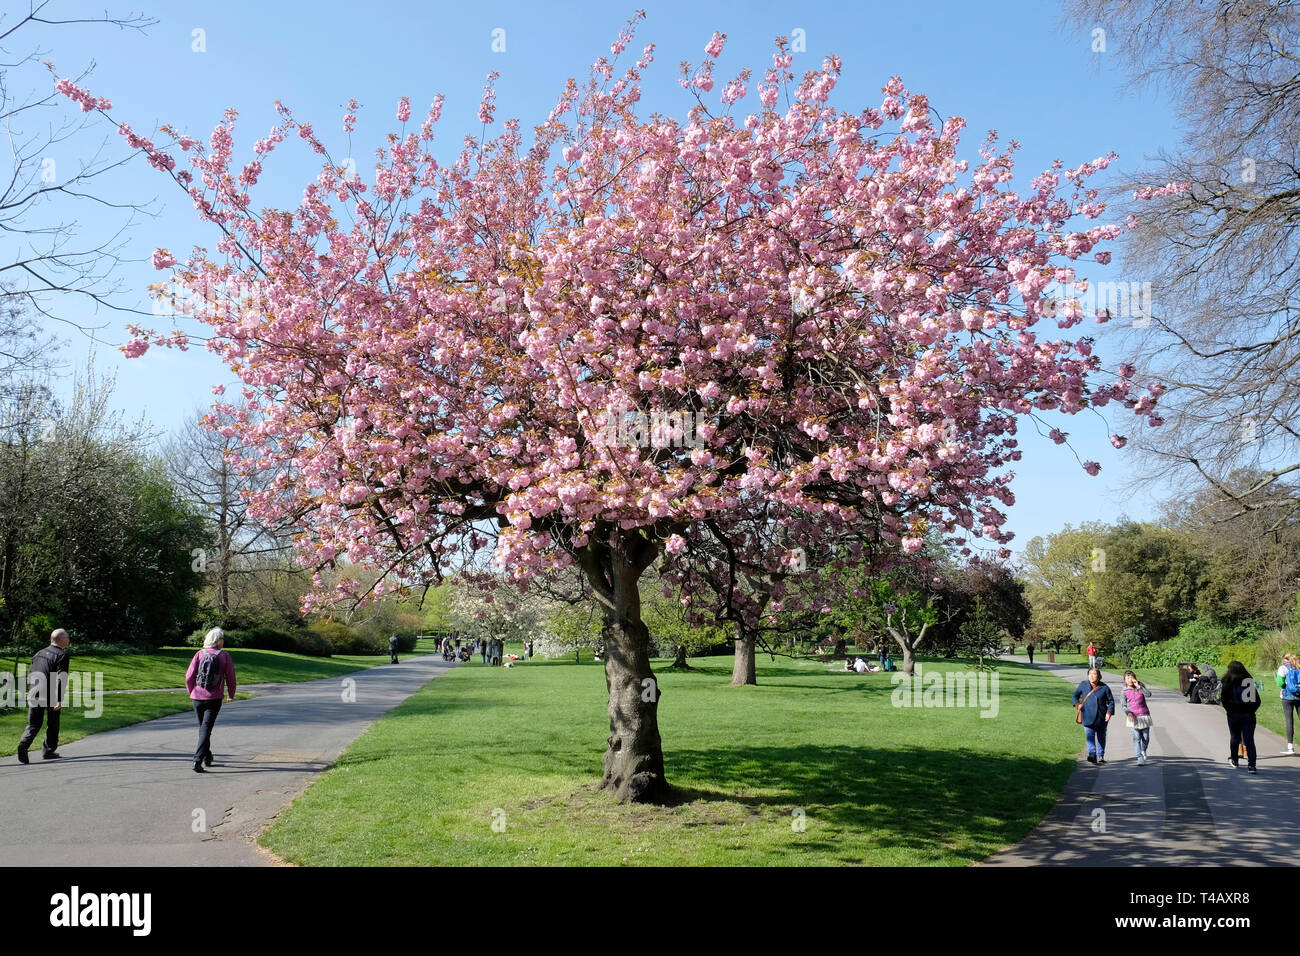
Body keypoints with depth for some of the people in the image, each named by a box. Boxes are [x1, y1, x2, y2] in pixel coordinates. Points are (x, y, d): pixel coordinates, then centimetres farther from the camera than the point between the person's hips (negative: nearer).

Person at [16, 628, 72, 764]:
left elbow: (30, 675, 17)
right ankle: (48, 751, 18)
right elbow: (61, 678, -17)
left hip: (34, 695, 5)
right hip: (50, 696, -5)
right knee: (52, 723, 12)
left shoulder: (39, 653, 15)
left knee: (34, 723, 9)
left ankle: (24, 743, -17)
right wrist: (59, 700, -18)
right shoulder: (62, 655, -8)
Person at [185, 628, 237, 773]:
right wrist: (231, 695, 16)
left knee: (203, 727, 19)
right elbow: (230, 678, -1)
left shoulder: (200, 654, 1)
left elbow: (189, 677, -2)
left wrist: (192, 692, 17)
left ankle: (207, 758, 32)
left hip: (197, 697, 3)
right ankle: (198, 760, -16)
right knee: (206, 729, -3)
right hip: (214, 698, -3)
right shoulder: (225, 656, -4)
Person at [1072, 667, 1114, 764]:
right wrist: (1077, 704, 0)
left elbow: (1111, 701, 6)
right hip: (1088, 716, -1)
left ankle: (1100, 756, 24)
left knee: (1101, 736, 12)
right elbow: (1075, 695, 17)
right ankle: (1092, 755, -22)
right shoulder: (1083, 685, 3)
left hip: (1101, 717, 1)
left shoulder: (1104, 687, 0)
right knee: (1089, 735, -14)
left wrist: (1109, 712, -6)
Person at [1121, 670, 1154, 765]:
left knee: (1146, 737, 6)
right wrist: (1128, 713, -17)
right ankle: (1140, 758, -8)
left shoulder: (1141, 685, 3)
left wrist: (1138, 686, -18)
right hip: (1133, 717, -1)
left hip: (1144, 715, 1)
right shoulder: (1125, 691, 0)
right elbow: (1124, 705, 1)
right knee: (1137, 737, -11)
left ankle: (1143, 751, 37)